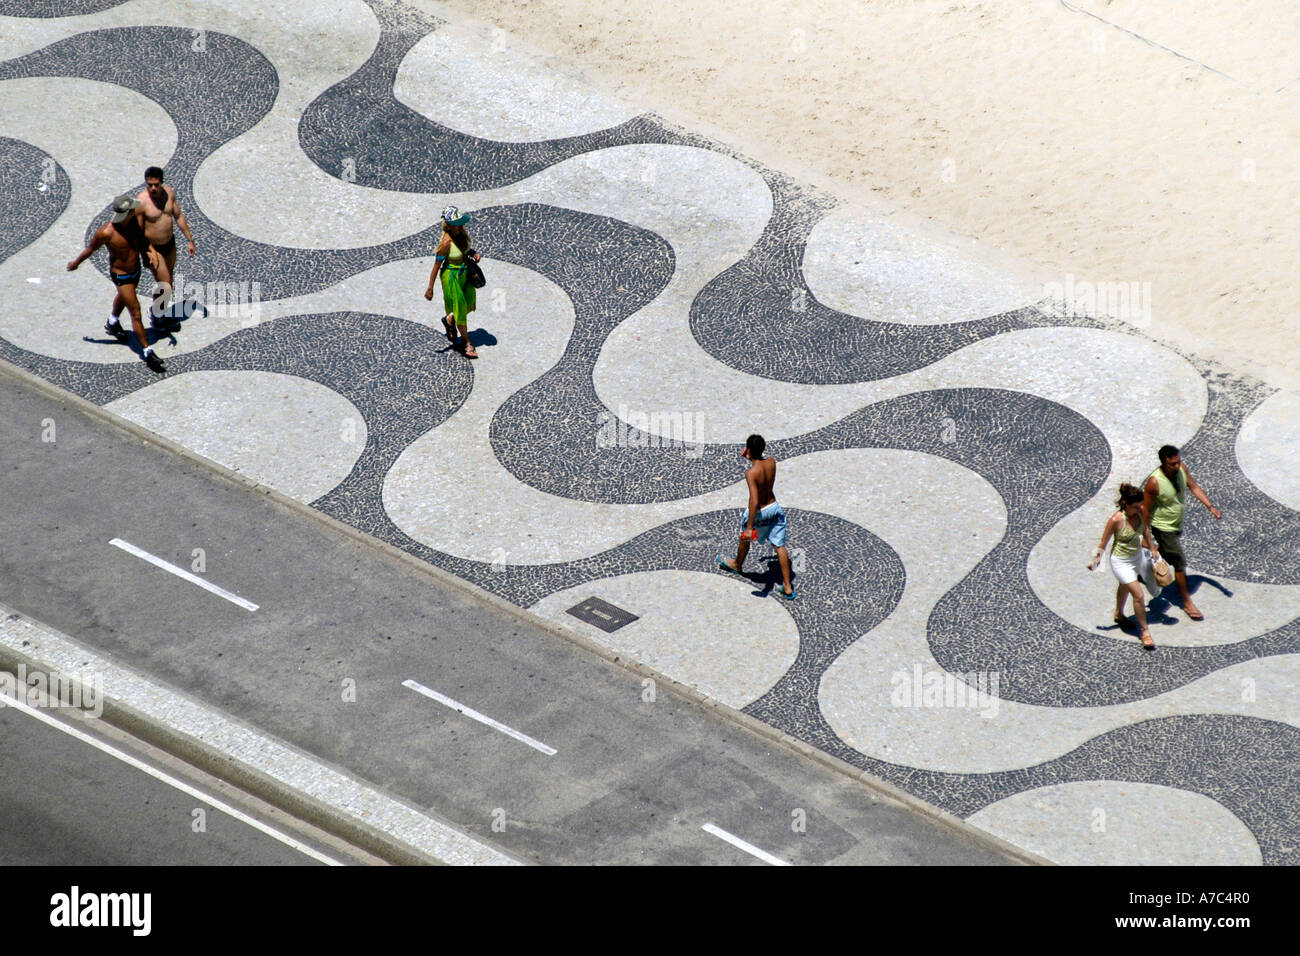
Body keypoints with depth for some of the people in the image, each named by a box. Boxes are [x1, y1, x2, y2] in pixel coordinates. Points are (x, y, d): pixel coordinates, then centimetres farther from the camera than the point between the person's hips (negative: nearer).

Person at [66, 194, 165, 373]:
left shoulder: (134, 222, -17)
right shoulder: (106, 232, -34)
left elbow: (140, 238, 5)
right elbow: (90, 249, -16)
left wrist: (150, 250, -15)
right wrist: (76, 263, 1)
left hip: (135, 270, 7)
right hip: (121, 276, -7)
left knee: (123, 298, 33)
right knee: (136, 313, -4)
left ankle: (112, 324, 62)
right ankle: (147, 352, 6)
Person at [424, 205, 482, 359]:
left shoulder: (462, 232, -7)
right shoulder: (446, 242, -28)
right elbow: (436, 266, -21)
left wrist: (473, 253, -7)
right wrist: (430, 288, -19)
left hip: (465, 272, 7)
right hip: (451, 277, -7)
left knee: (468, 305, 19)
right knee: (460, 309, 5)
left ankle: (449, 320, 49)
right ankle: (467, 344, 21)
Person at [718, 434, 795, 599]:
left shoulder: (751, 474, -31)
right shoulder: (772, 463, -13)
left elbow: (754, 501, -35)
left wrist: (750, 527, -32)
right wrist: (750, 457, 6)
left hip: (758, 512, -5)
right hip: (774, 507, 5)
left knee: (744, 539, 26)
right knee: (779, 546, 11)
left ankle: (737, 565, 56)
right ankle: (787, 587, 13)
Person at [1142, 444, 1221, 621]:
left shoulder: (1181, 469, -14)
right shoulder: (1154, 482, -32)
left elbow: (1194, 487, 1)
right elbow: (1145, 509, -21)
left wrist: (1211, 507, -8)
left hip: (1177, 524, 7)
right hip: (1163, 528, -7)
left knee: (1167, 555, 28)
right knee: (1180, 564, -3)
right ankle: (1187, 603, 11)